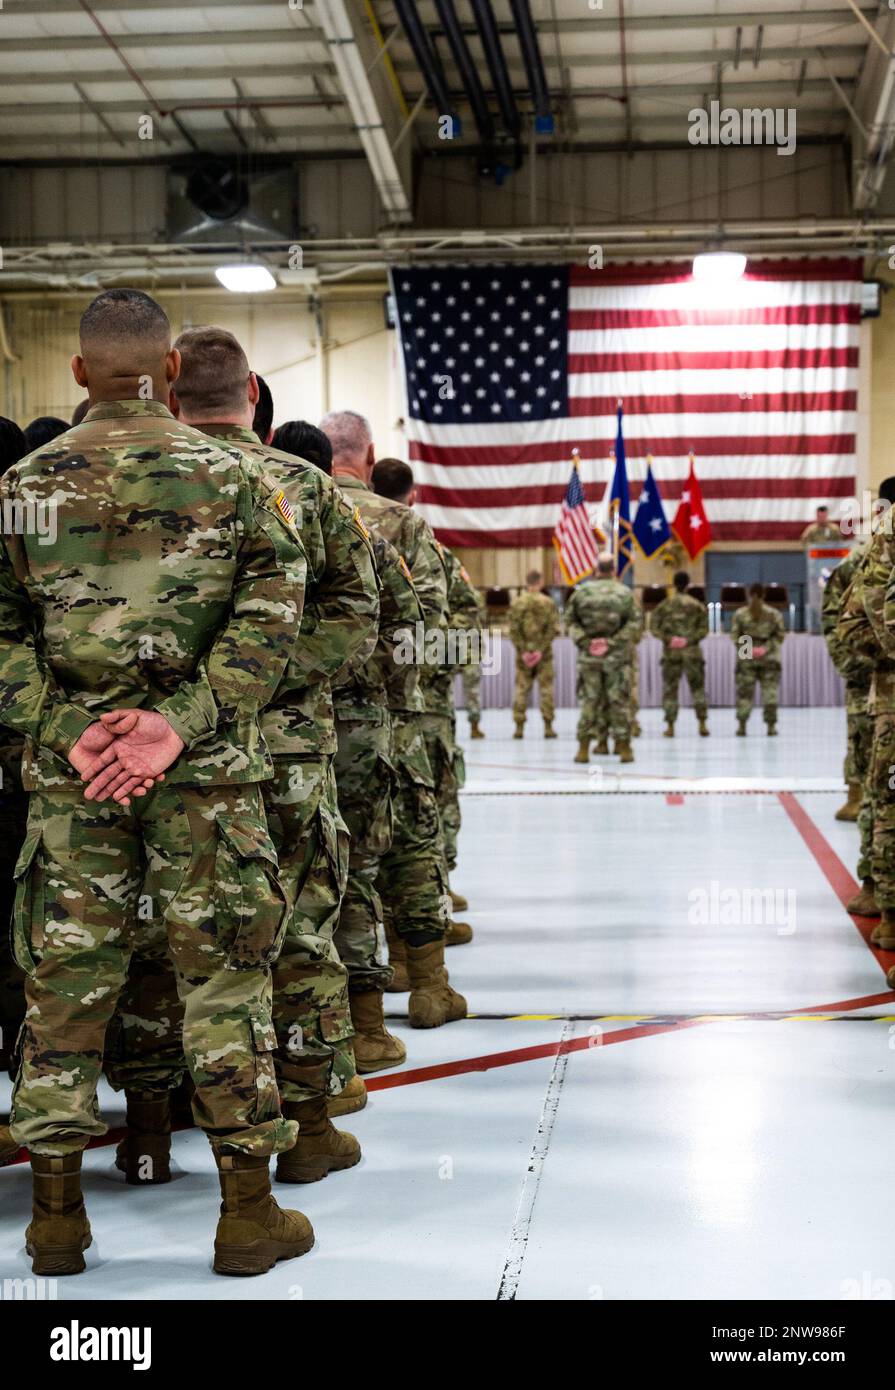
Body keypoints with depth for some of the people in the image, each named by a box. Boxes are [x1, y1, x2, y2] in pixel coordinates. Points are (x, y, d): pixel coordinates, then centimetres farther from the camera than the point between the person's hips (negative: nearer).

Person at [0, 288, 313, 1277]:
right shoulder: (229, 476, 0)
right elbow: (271, 614, -8)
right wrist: (180, 722, -10)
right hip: (206, 768, -2)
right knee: (221, 975, 6)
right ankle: (249, 1211, 13)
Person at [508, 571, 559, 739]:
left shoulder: (516, 603, -1)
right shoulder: (548, 603, -3)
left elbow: (513, 630, -6)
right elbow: (553, 629, -8)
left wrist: (523, 651, -5)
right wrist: (541, 649, -8)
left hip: (523, 652, 1)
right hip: (544, 652, -1)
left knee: (521, 689, 6)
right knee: (546, 689, 4)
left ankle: (519, 727, 4)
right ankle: (548, 727, 2)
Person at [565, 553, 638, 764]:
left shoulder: (581, 592, 1)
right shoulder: (625, 593, -2)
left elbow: (569, 620, 1)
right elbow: (635, 622, -6)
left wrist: (583, 640, -1)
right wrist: (613, 642, -5)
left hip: (588, 655, 1)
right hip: (617, 655, -1)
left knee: (589, 701, 6)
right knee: (619, 701, 5)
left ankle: (583, 748, 3)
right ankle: (623, 747, 7)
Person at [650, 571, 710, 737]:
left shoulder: (664, 605, 3)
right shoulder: (697, 605, 2)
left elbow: (654, 628, -4)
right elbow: (704, 628, -6)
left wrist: (668, 638, -9)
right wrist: (690, 639, -9)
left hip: (671, 652, 0)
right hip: (692, 651, 0)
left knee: (669, 689, 6)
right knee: (698, 688, 7)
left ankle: (670, 726, 5)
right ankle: (702, 724, 1)